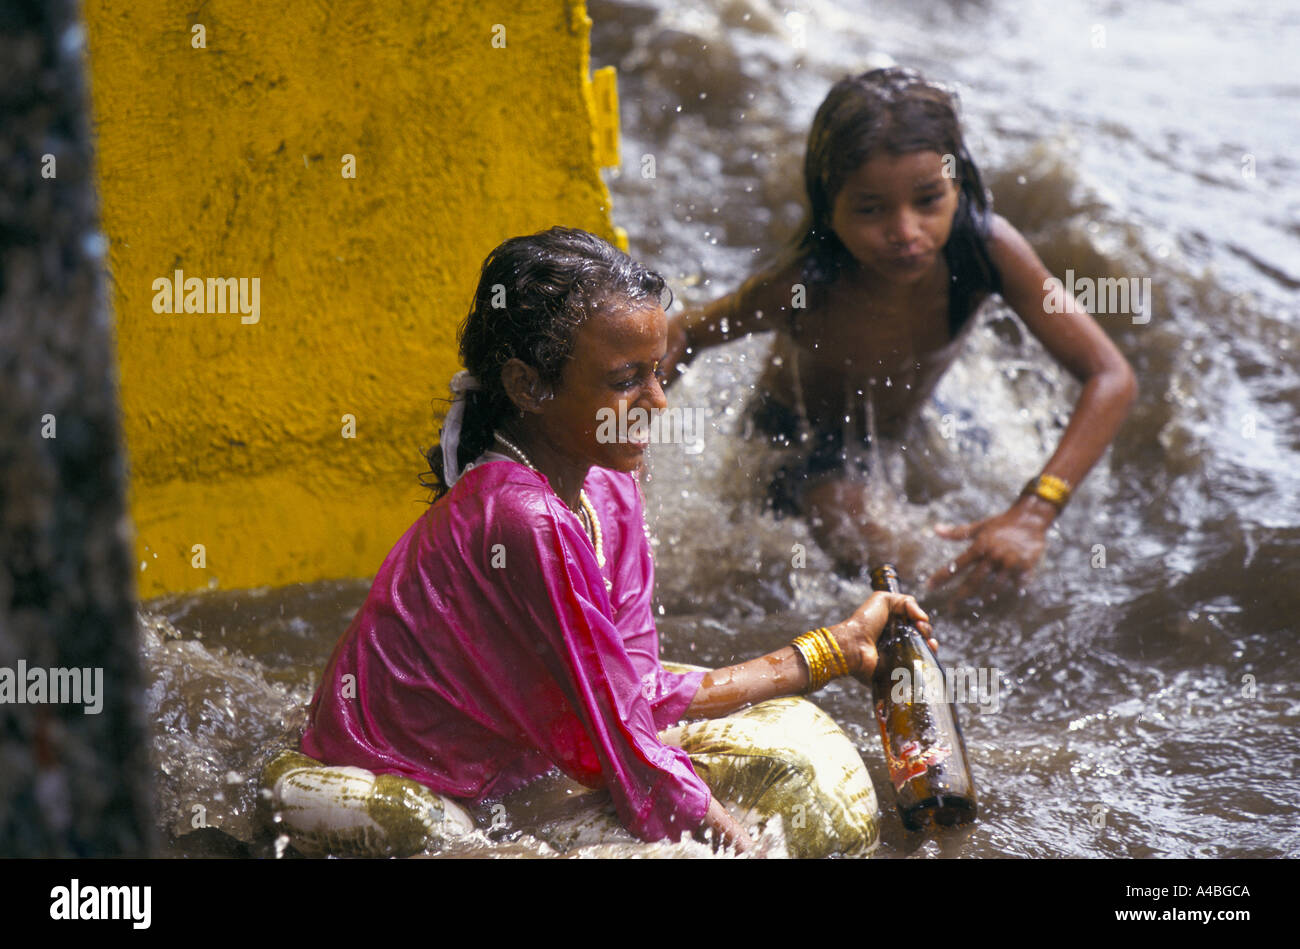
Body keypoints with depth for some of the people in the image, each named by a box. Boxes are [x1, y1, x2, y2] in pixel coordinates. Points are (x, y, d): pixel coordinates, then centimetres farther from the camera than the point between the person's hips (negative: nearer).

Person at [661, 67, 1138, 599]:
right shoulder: (798, 291, -41)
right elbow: (684, 336, -21)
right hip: (806, 433, -4)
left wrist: (1032, 514, -46)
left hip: (918, 416, 4)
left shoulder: (985, 249, -36)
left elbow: (1111, 379, -35)